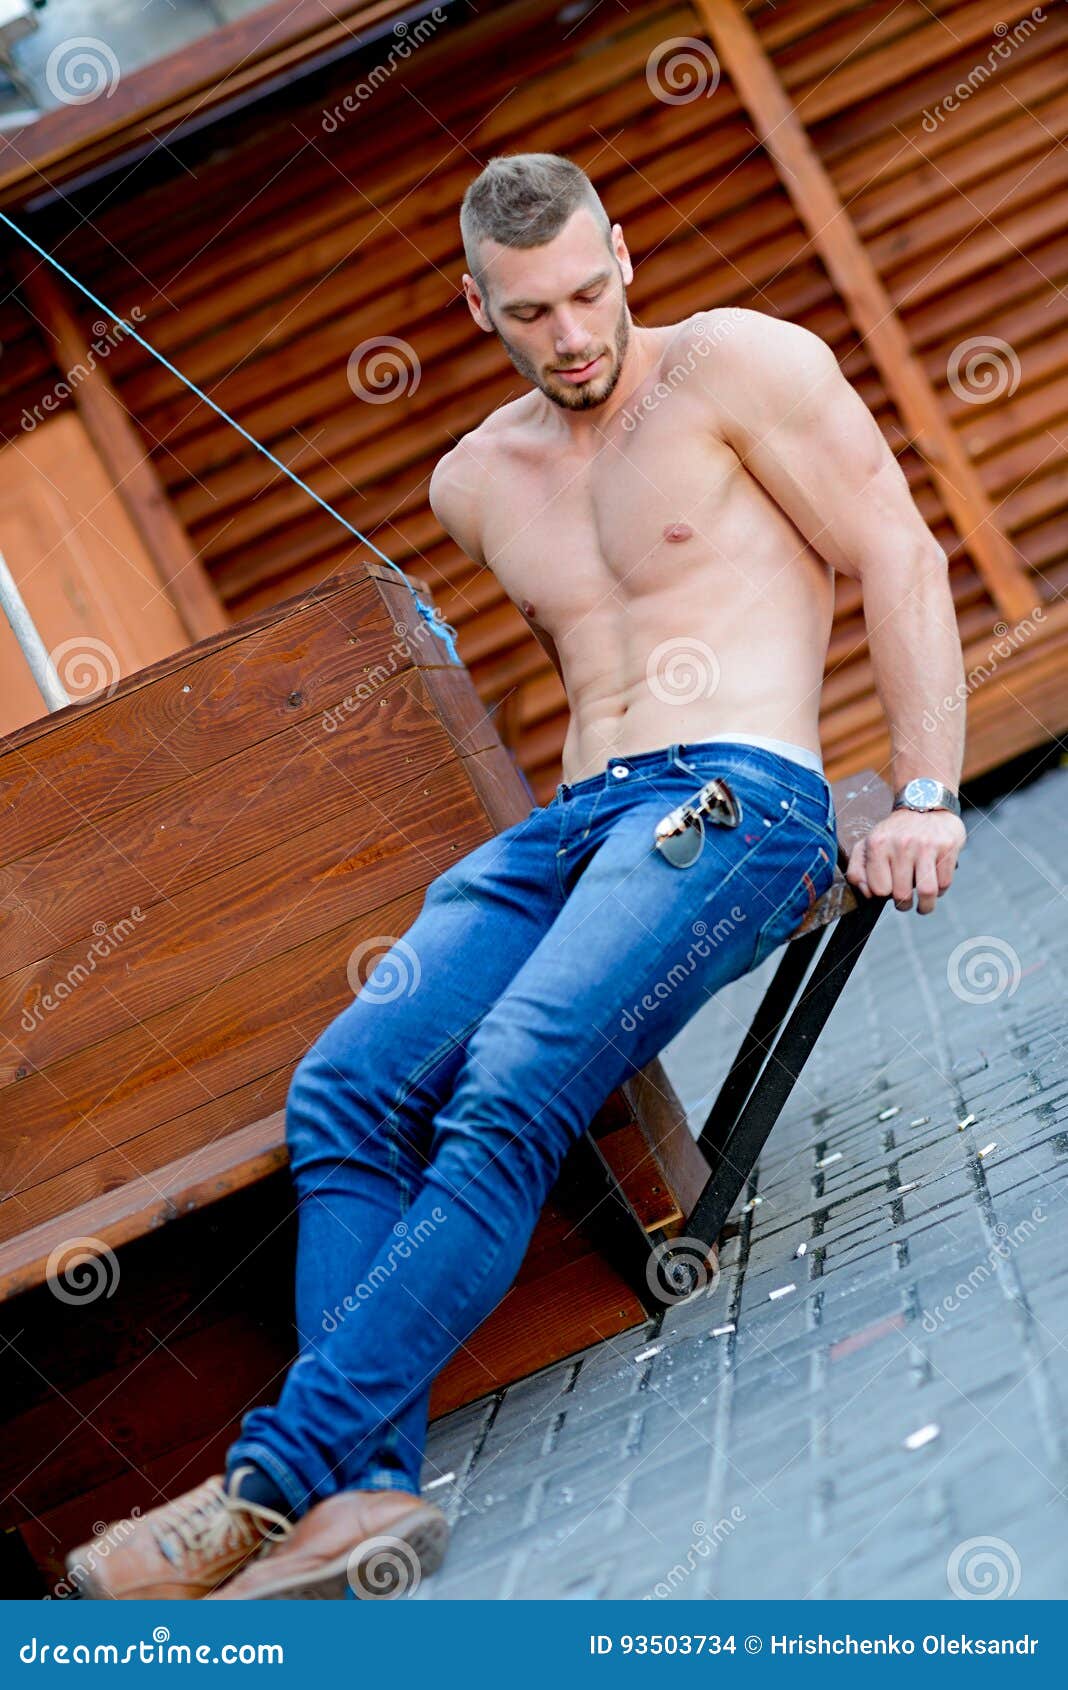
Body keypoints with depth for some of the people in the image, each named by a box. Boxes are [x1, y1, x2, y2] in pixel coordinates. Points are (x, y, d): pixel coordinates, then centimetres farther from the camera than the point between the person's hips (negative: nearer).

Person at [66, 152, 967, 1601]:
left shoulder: (736, 364, 4)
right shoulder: (475, 482, 21)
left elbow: (901, 559, 0)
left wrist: (926, 797, -7)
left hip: (738, 801, -6)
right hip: (572, 818, 6)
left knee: (511, 1090, -29)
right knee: (343, 1088, -20)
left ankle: (277, 1471, -28)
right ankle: (370, 1490, -30)